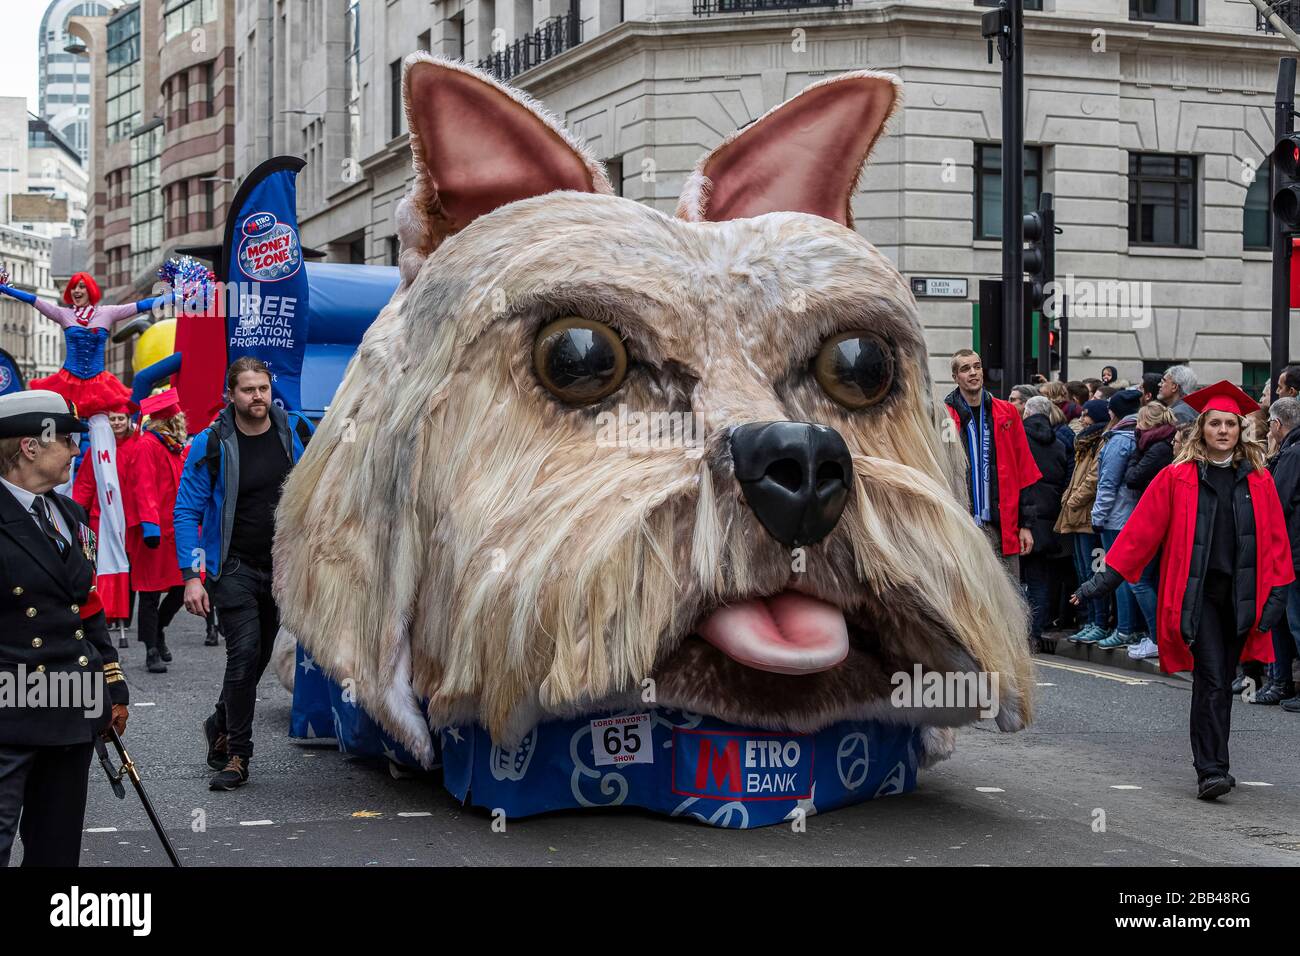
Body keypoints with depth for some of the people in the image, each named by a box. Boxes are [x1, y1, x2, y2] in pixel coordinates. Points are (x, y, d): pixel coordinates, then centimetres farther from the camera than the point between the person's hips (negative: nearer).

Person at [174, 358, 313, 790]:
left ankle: (221, 725, 36)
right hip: (234, 567, -4)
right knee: (245, 653, -14)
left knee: (258, 656, 11)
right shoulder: (210, 445, -9)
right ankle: (237, 756, -4)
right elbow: (187, 512, -7)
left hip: (284, 566, 4)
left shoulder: (295, 430, 0)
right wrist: (191, 575, -14)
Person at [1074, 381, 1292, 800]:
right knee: (1211, 680, -10)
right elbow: (1142, 530, -1)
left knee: (1221, 683, 11)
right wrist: (1107, 578, -4)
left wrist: (1277, 593, 1)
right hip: (1197, 593, -3)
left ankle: (1211, 766, 22)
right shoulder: (1177, 477, -1)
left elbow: (1275, 539, 9)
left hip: (1241, 594, 3)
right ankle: (1211, 771, -10)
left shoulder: (1258, 480, 7)